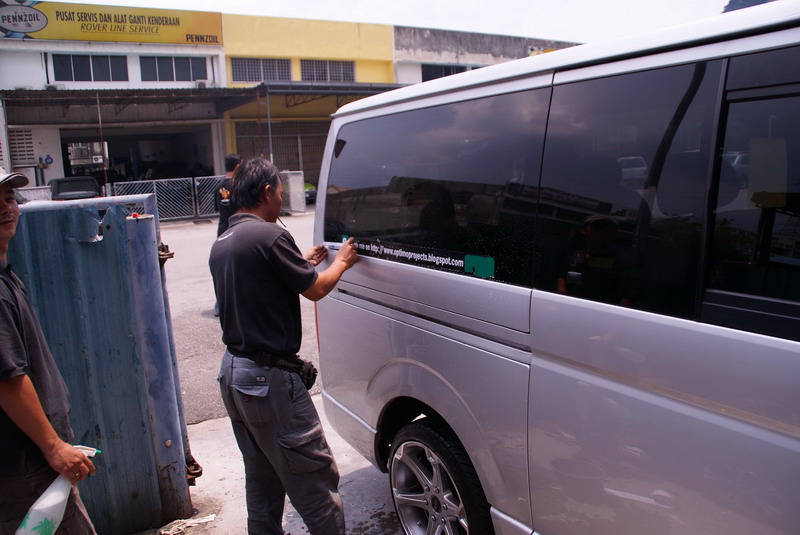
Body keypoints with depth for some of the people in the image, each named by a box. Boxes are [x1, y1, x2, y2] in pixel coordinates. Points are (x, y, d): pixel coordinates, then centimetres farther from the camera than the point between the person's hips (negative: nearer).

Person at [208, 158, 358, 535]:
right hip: (270, 378, -10)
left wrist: (300, 262, 22)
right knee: (316, 477, 0)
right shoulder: (268, 235, -17)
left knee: (262, 479, 22)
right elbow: (316, 289, -9)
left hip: (233, 373, 10)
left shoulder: (221, 244, 11)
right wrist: (341, 262, 8)